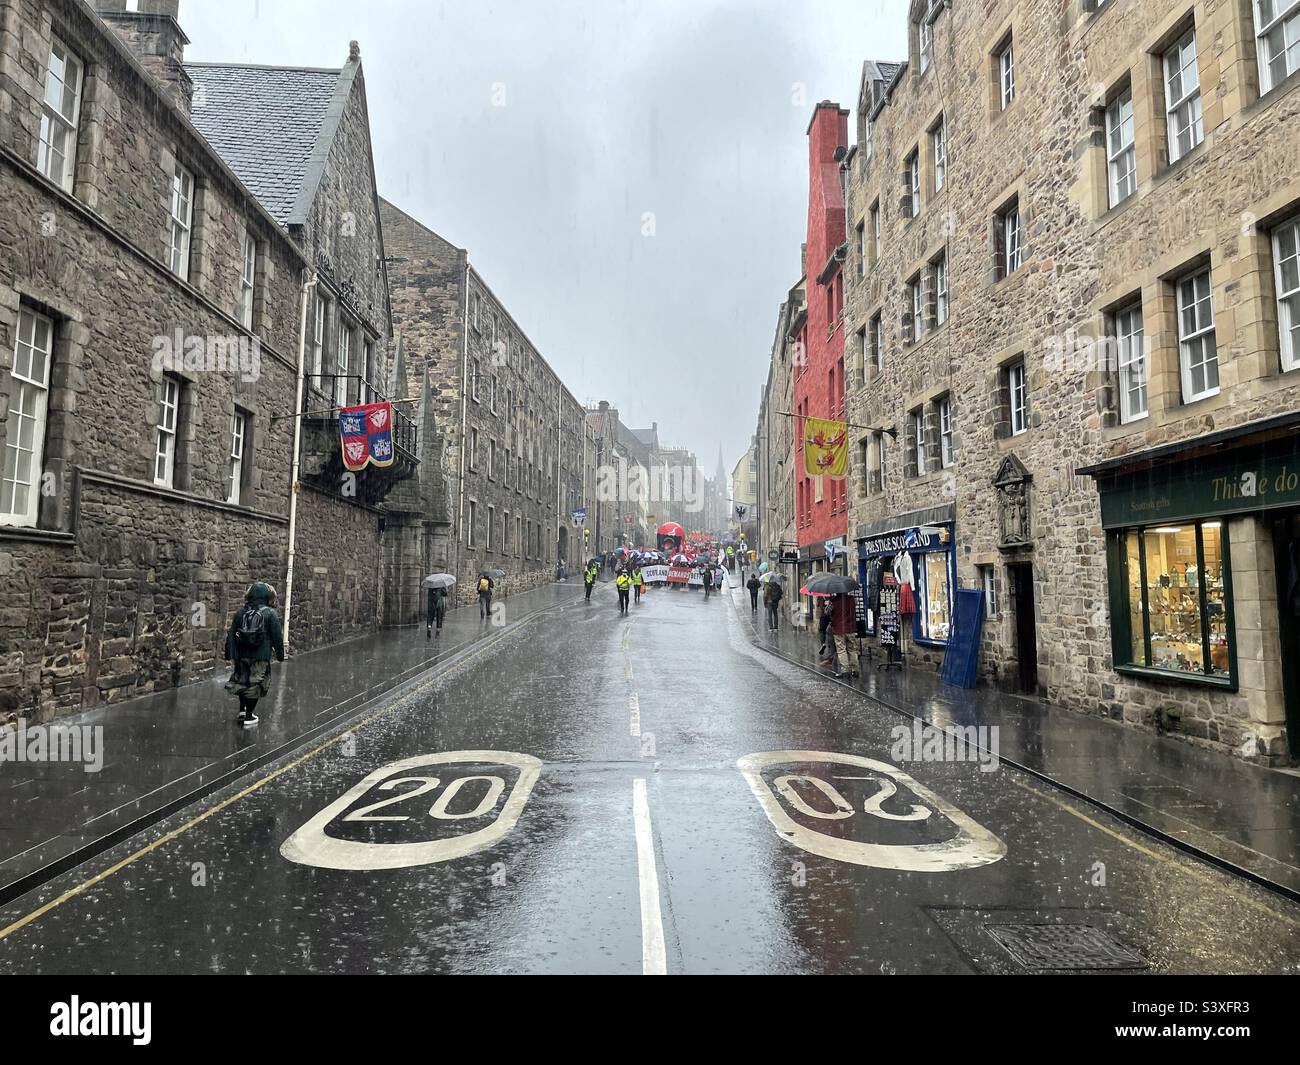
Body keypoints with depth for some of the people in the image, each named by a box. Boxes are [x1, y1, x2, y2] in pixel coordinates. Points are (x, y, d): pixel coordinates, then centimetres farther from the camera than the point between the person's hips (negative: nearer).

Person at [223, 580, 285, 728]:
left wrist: (229, 653, 14)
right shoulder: (271, 614, -7)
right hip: (261, 656, -4)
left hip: (241, 655, 4)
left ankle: (242, 710, 29)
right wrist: (280, 654, 5)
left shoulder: (240, 612, 4)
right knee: (256, 685, 7)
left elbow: (231, 635, 7)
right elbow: (277, 637, -5)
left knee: (241, 681, 24)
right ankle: (248, 717, 11)